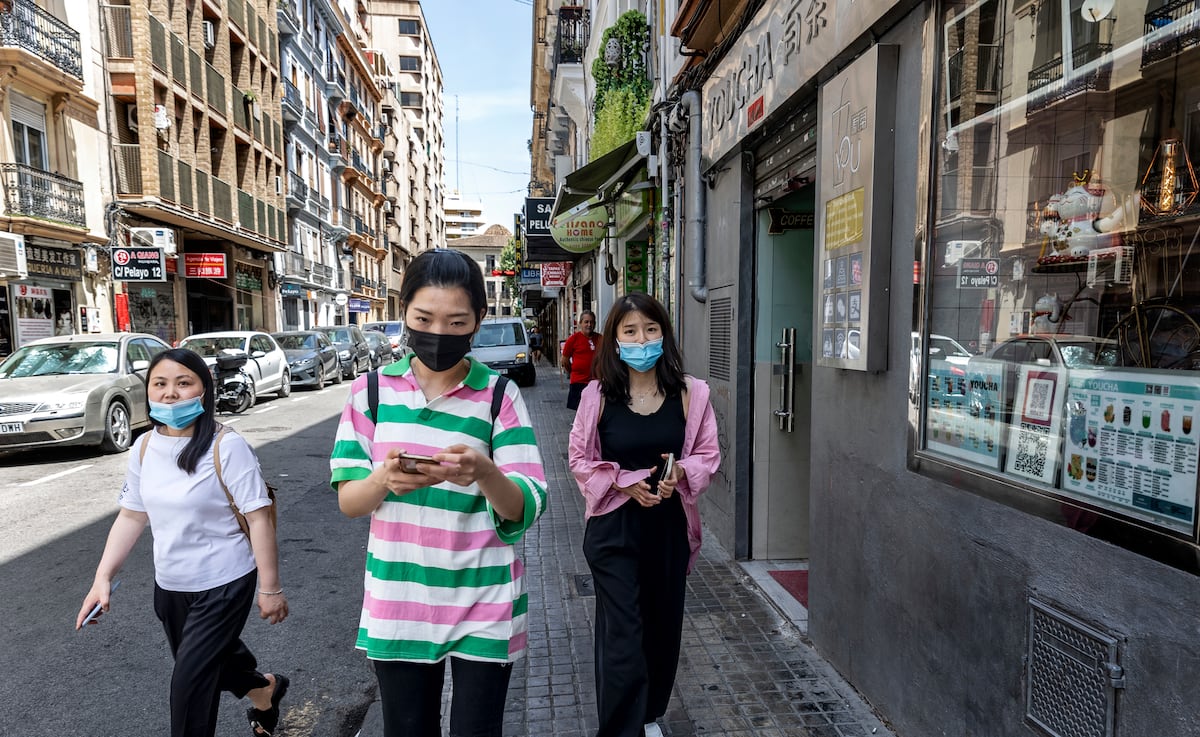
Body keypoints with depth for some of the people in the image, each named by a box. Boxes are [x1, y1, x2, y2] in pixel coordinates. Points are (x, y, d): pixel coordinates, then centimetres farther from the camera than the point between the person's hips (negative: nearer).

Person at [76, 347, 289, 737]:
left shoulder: (227, 447, -21)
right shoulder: (145, 448, -1)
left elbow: (258, 519, -20)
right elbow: (131, 516, 8)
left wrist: (270, 588, -18)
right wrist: (102, 577, 0)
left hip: (223, 585, -7)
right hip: (169, 587, 7)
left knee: (190, 683, -2)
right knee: (213, 662, 25)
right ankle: (265, 689, 54)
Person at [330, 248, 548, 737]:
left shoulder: (499, 395, -8)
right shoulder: (372, 391, -2)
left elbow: (525, 510, -12)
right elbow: (348, 501, -3)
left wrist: (483, 472, -33)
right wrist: (383, 480, -25)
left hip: (483, 602, -2)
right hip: (396, 602, 2)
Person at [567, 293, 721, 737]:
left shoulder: (690, 393, -5)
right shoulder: (598, 394, -6)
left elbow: (708, 455, 2)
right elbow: (580, 459, -1)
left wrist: (680, 473, -18)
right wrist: (623, 481, -16)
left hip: (670, 524, 3)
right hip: (614, 526, -2)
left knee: (663, 626, 17)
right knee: (622, 632, -2)